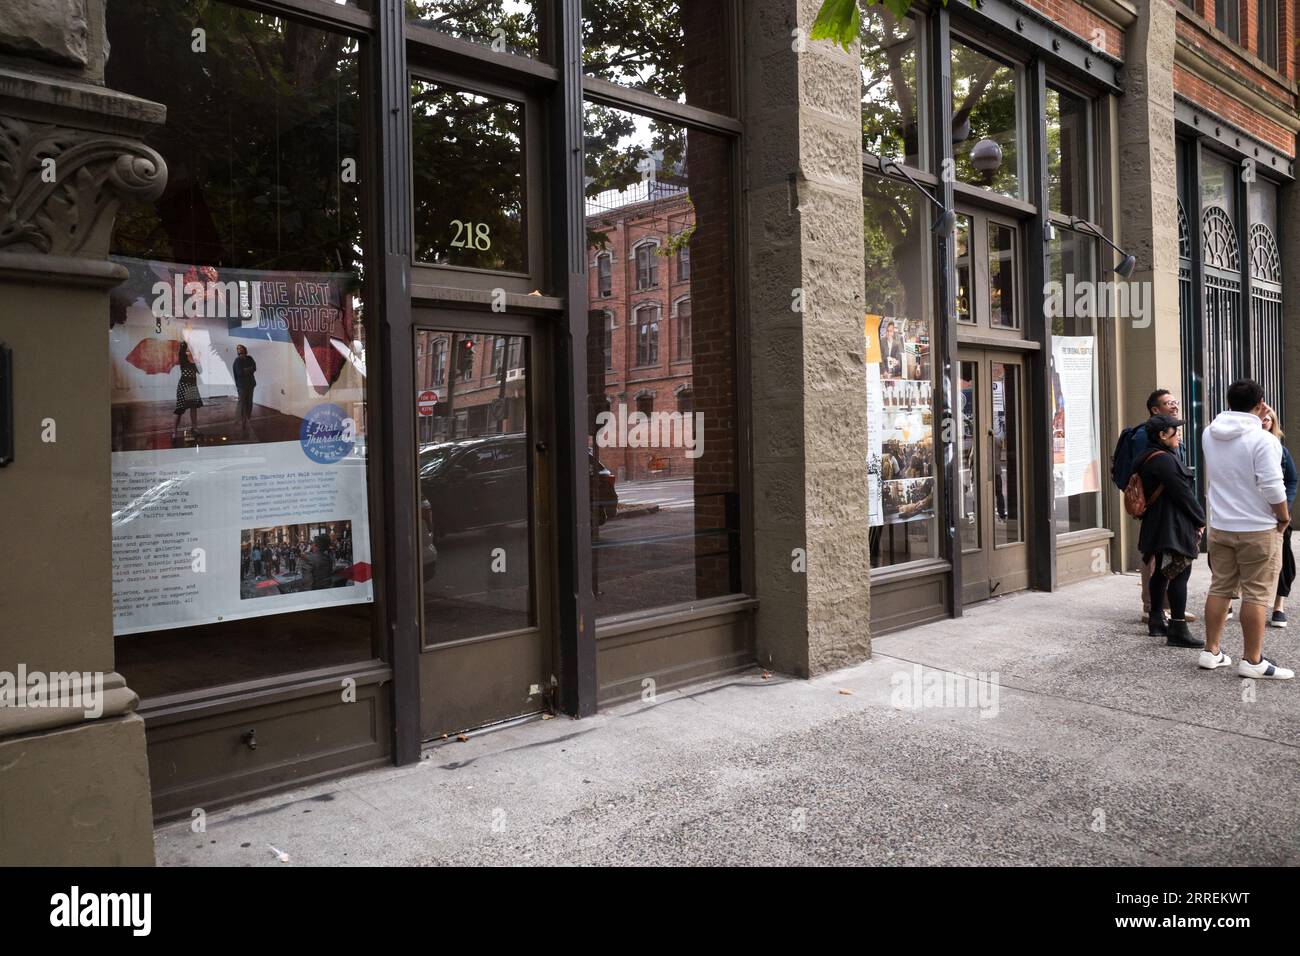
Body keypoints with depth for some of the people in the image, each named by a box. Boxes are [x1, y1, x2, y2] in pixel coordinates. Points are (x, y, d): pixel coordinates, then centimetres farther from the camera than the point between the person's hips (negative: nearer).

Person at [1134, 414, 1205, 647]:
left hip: (1157, 526, 11)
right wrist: (1200, 519, -5)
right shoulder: (1164, 460, -18)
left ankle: (1156, 622, 26)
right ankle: (1178, 631, -9)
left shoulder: (1148, 459, 14)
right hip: (1173, 527, -11)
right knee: (1179, 574, -9)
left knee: (1161, 572, 17)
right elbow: (1183, 493, -17)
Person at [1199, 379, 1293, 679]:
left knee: (1219, 588, 13)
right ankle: (1252, 661, 7)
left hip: (1219, 527, 6)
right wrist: (1284, 517, -3)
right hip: (1258, 529, -6)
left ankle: (1211, 651, 19)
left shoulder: (1209, 434, 2)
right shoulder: (1262, 440, -17)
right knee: (1256, 594, 1)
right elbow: (1273, 487, -21)